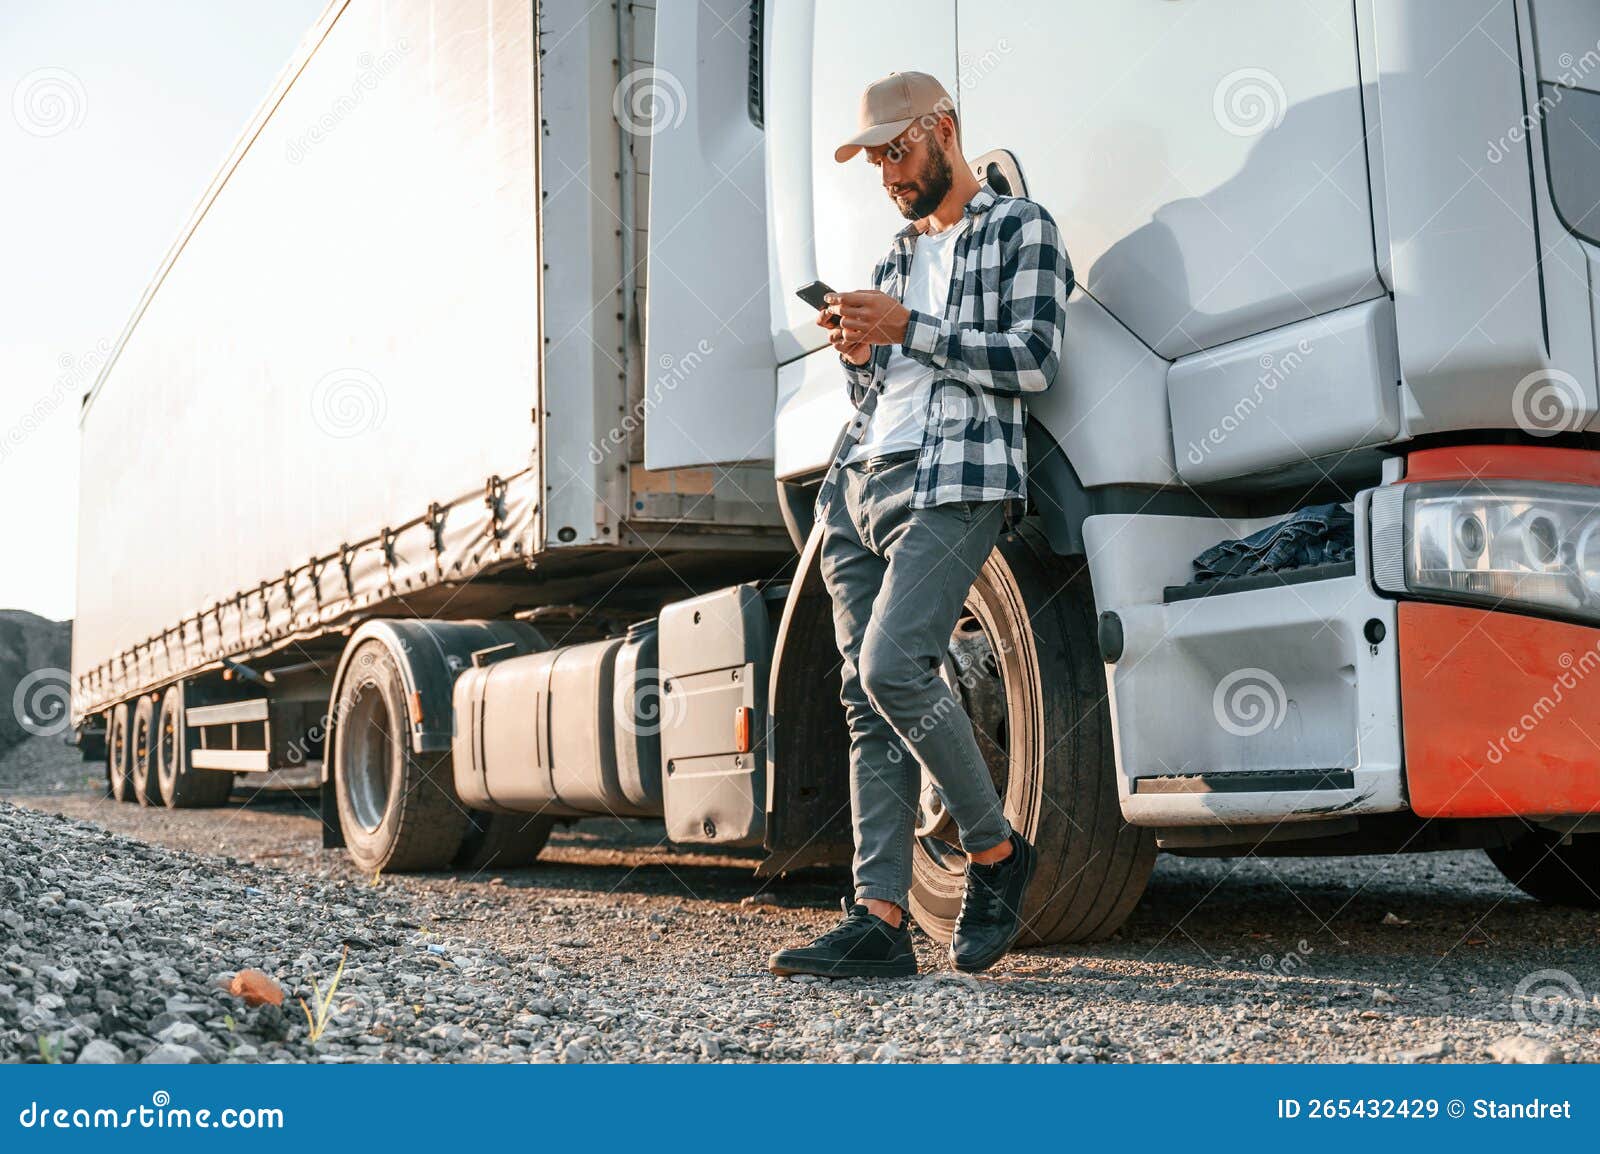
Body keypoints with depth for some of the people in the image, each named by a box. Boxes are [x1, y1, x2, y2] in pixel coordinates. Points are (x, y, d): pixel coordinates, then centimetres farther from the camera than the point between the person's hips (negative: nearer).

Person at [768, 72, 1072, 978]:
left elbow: (1034, 361, -7)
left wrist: (908, 331, -9)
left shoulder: (1020, 228, 7)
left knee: (893, 667, -23)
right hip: (862, 482, 8)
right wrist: (856, 350, 6)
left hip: (952, 478, -7)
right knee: (867, 701, -1)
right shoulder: (900, 255, 29)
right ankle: (881, 921, -2)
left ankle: (997, 851, -2)